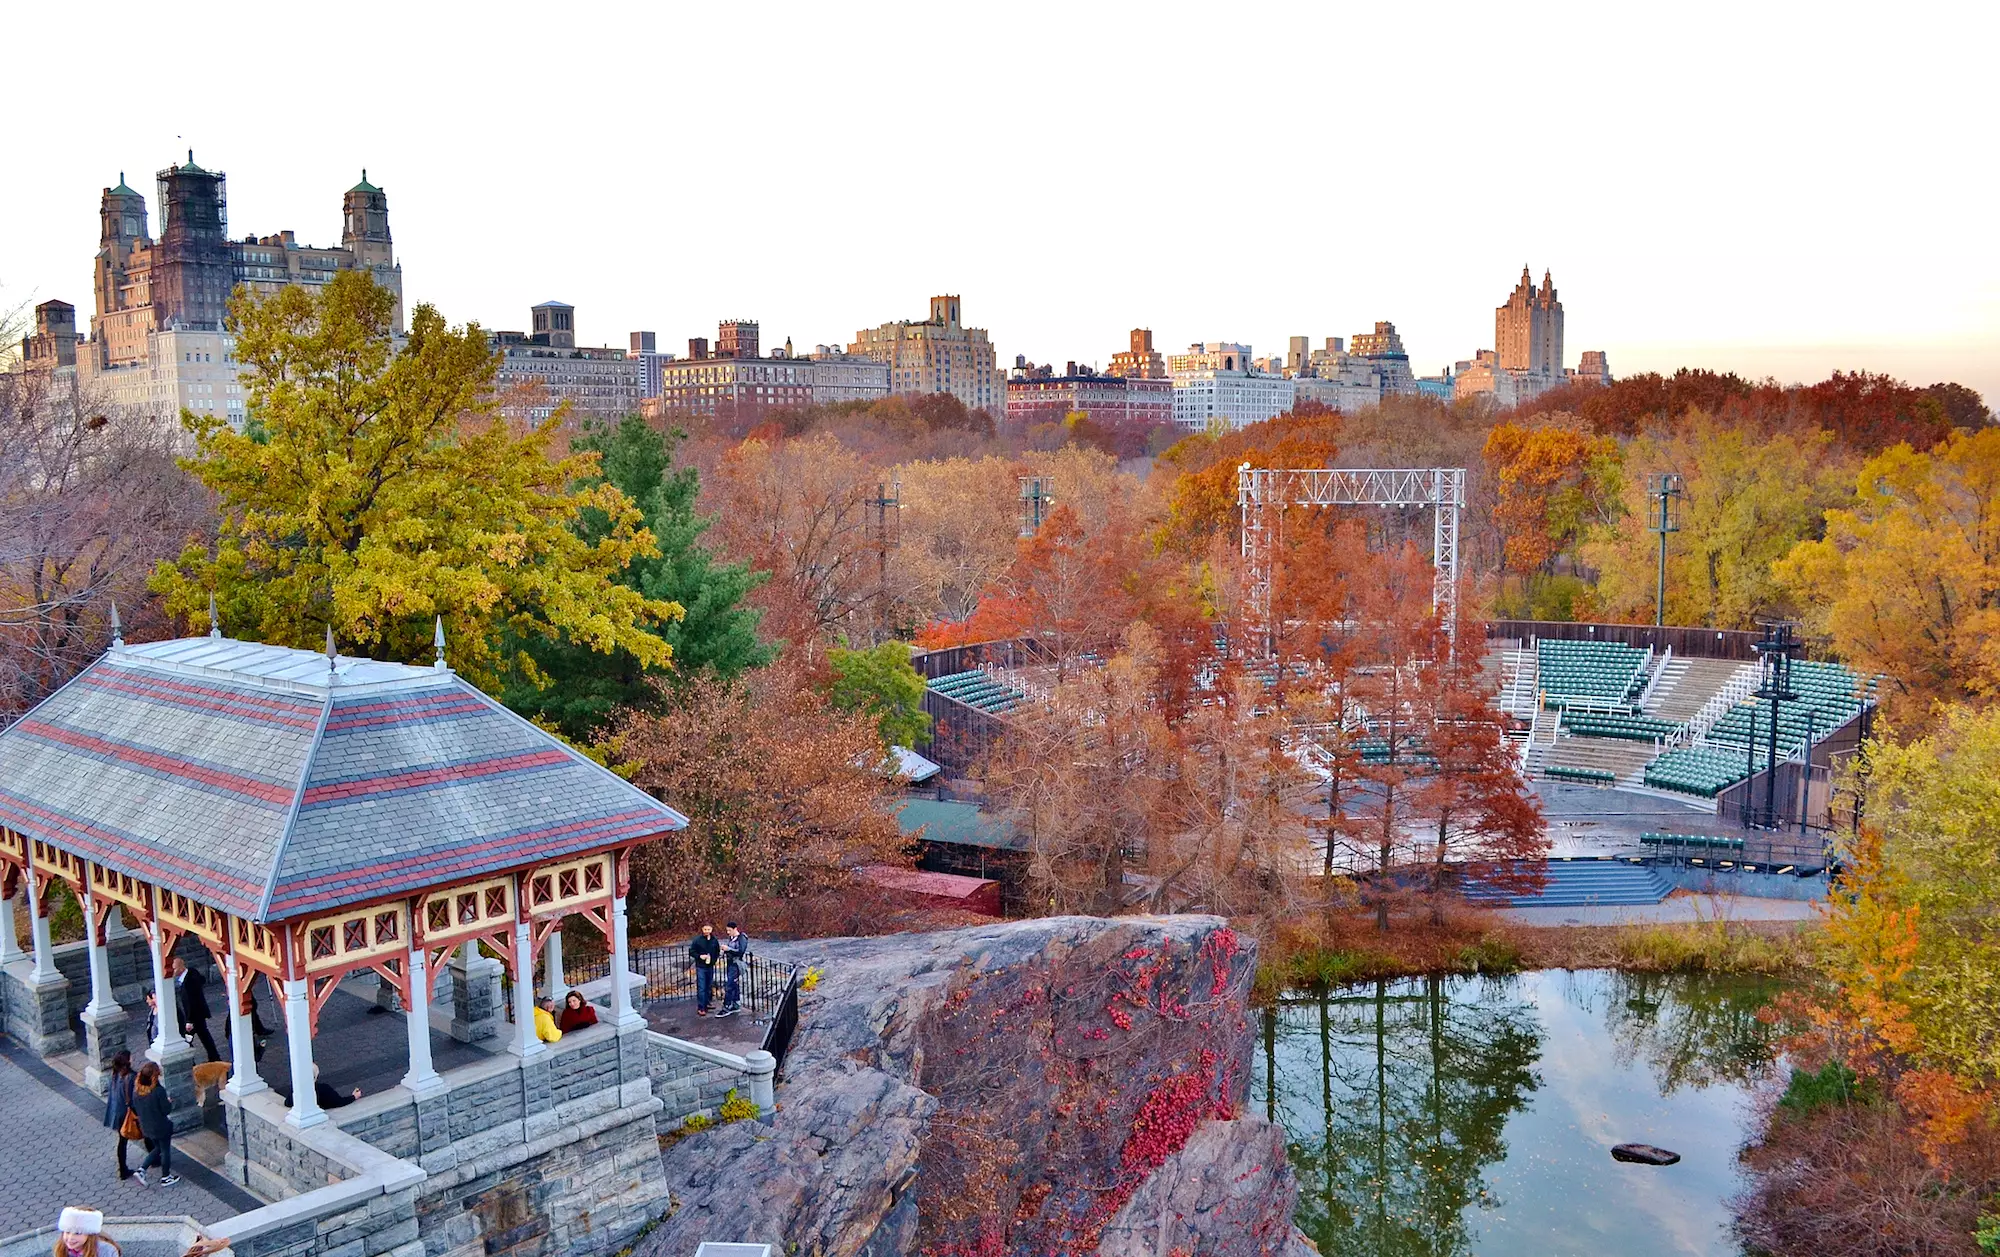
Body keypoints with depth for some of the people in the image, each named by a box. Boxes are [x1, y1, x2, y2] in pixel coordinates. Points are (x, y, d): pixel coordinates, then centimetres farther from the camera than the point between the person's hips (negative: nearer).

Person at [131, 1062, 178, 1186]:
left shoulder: (136, 1089, -10)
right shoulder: (158, 1090, -27)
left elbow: (135, 1107, 2)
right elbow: (166, 1110, -19)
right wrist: (169, 1101, 1)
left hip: (146, 1127, 6)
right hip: (161, 1127, -6)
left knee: (158, 1148, 27)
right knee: (165, 1150, 15)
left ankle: (142, 1169, 15)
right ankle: (166, 1177, 27)